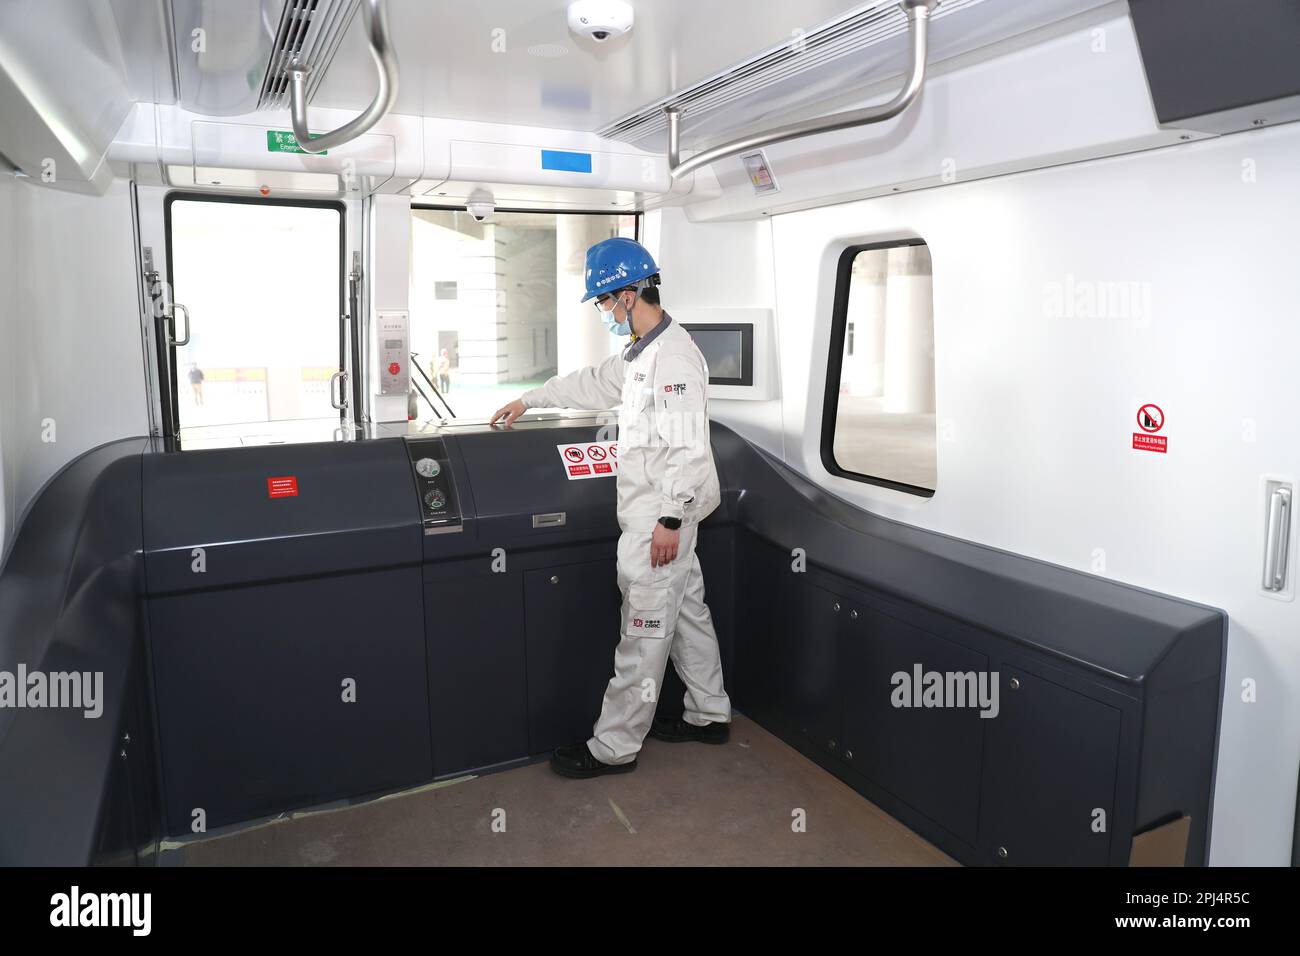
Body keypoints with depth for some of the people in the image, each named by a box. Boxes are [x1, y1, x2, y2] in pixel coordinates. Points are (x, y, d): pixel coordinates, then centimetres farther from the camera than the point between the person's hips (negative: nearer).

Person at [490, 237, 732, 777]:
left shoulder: (674, 356, -19)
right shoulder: (640, 352, 14)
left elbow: (687, 446, -23)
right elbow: (593, 384, 29)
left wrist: (670, 519, -23)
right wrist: (529, 399, 35)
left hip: (660, 516, -10)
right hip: (654, 512, 10)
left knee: (644, 631, -2)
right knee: (687, 612, 18)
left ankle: (614, 747, 8)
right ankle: (709, 715, 32)